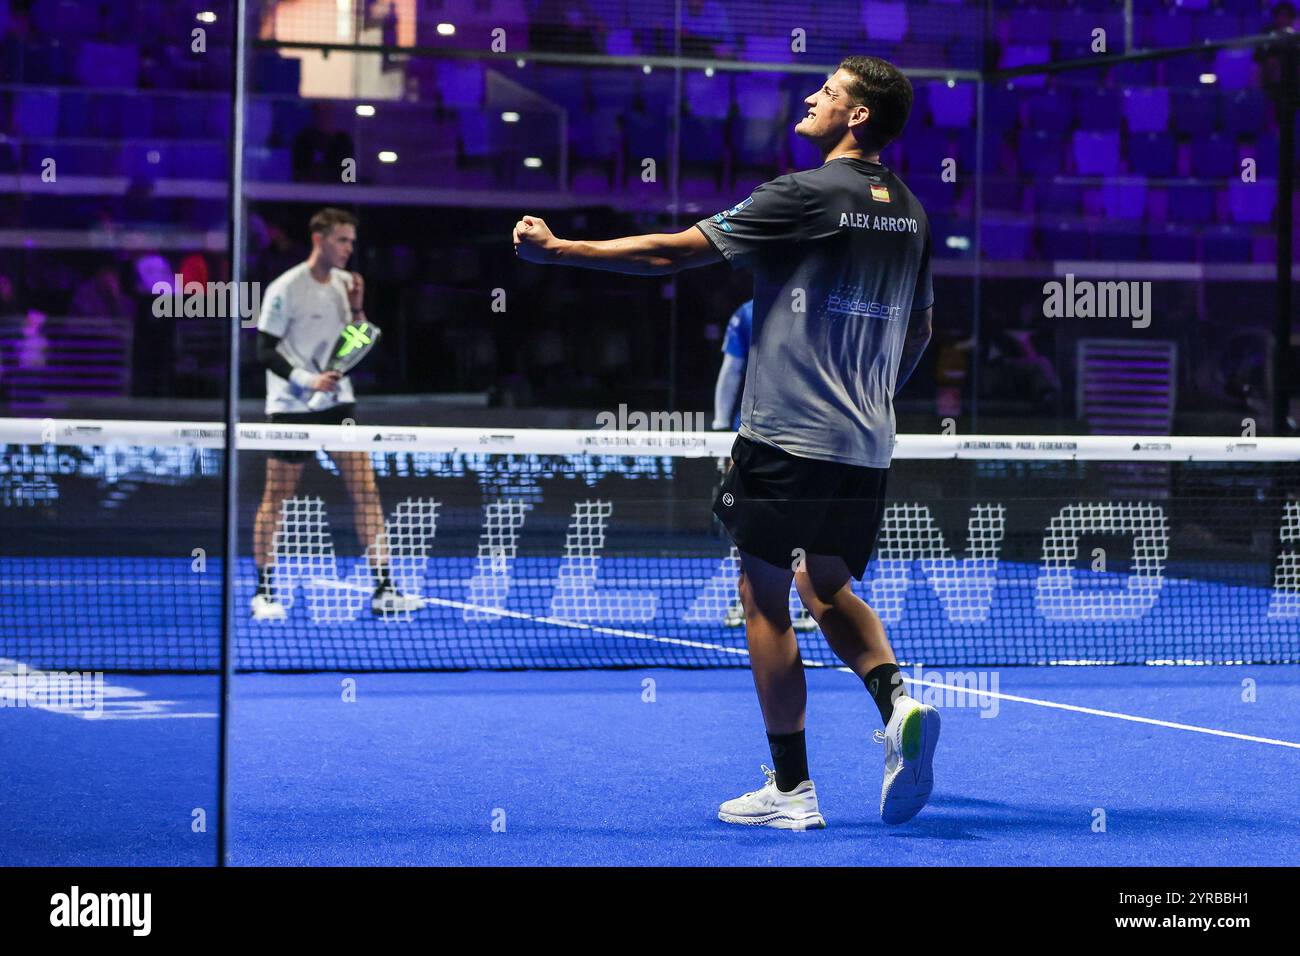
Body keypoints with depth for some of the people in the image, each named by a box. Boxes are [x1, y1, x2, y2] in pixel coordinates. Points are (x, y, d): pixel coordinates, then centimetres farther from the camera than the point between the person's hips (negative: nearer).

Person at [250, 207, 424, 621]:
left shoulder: (346, 284, 8)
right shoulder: (285, 289, -10)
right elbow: (265, 351, -11)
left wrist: (357, 309, -5)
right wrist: (307, 380, -23)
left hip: (338, 402, 5)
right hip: (292, 405, -5)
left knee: (365, 490, -3)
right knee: (276, 498, 2)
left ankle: (384, 590, -3)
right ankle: (264, 593, 12)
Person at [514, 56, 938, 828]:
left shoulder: (806, 195, -11)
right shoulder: (910, 212, 10)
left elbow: (674, 252, -11)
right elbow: (919, 329, 20)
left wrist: (558, 249, -4)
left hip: (787, 438, -7)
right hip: (867, 448, 7)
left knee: (767, 602, 3)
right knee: (829, 587, 20)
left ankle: (791, 789, 4)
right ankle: (897, 700, -7)